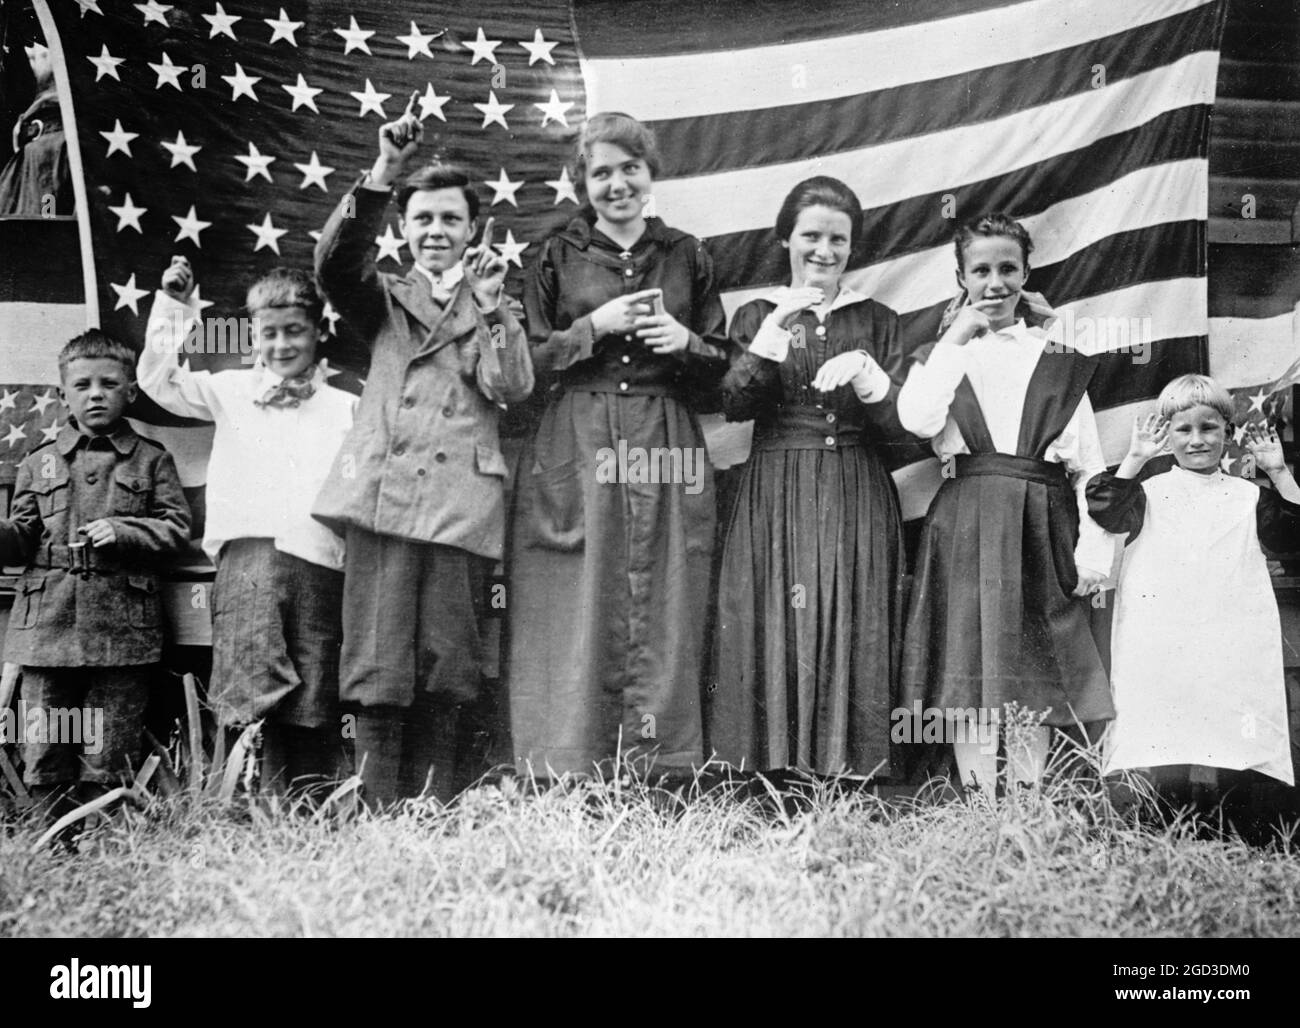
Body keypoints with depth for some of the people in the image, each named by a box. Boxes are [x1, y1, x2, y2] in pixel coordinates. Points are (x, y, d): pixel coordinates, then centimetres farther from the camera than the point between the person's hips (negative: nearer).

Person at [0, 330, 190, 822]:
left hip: (122, 630, -2)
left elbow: (176, 526, 3)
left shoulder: (152, 460, 9)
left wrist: (121, 531, -11)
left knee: (107, 760, 2)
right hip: (47, 626, 2)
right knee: (45, 757, 5)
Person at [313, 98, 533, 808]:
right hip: (384, 495, 0)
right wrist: (381, 175, -16)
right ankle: (378, 817, -1)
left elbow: (511, 387, 3)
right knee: (377, 670, -5)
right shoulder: (385, 300, 17)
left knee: (446, 672, 0)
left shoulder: (494, 308, 18)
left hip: (461, 503, 1)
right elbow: (335, 263, -5)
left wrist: (490, 303, -8)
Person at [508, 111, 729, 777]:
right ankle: (569, 772, 0)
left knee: (665, 615, -2)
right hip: (577, 453, -1)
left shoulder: (685, 256, 14)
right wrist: (595, 326, -7)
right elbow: (526, 361, 4)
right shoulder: (558, 257, 9)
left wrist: (686, 342, -5)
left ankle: (661, 777, 4)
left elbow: (721, 366, 16)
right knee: (578, 615, -5)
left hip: (667, 452, 2)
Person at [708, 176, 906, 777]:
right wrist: (775, 331, -15)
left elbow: (899, 424, 3)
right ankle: (772, 769, 3)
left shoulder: (877, 322, 10)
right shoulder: (756, 316, 10)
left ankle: (851, 771, 6)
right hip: (776, 497, 0)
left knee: (852, 632, -2)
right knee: (776, 632, -5)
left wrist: (866, 376, -14)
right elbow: (735, 406, -5)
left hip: (856, 501, 1)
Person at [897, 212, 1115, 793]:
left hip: (1041, 527, 1)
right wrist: (957, 338, -8)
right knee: (967, 663, -3)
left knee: (1032, 669, 2)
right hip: (965, 528, 0)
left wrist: (1094, 550, -3)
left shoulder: (1058, 360, 12)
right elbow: (917, 418, -12)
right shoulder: (943, 352, 11)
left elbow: (1088, 463, 7)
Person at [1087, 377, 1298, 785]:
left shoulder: (1248, 496, 14)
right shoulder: (1151, 491, 8)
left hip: (1233, 641, 2)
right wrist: (1135, 458, -11)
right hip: (1160, 641, -1)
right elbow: (1108, 513, -8)